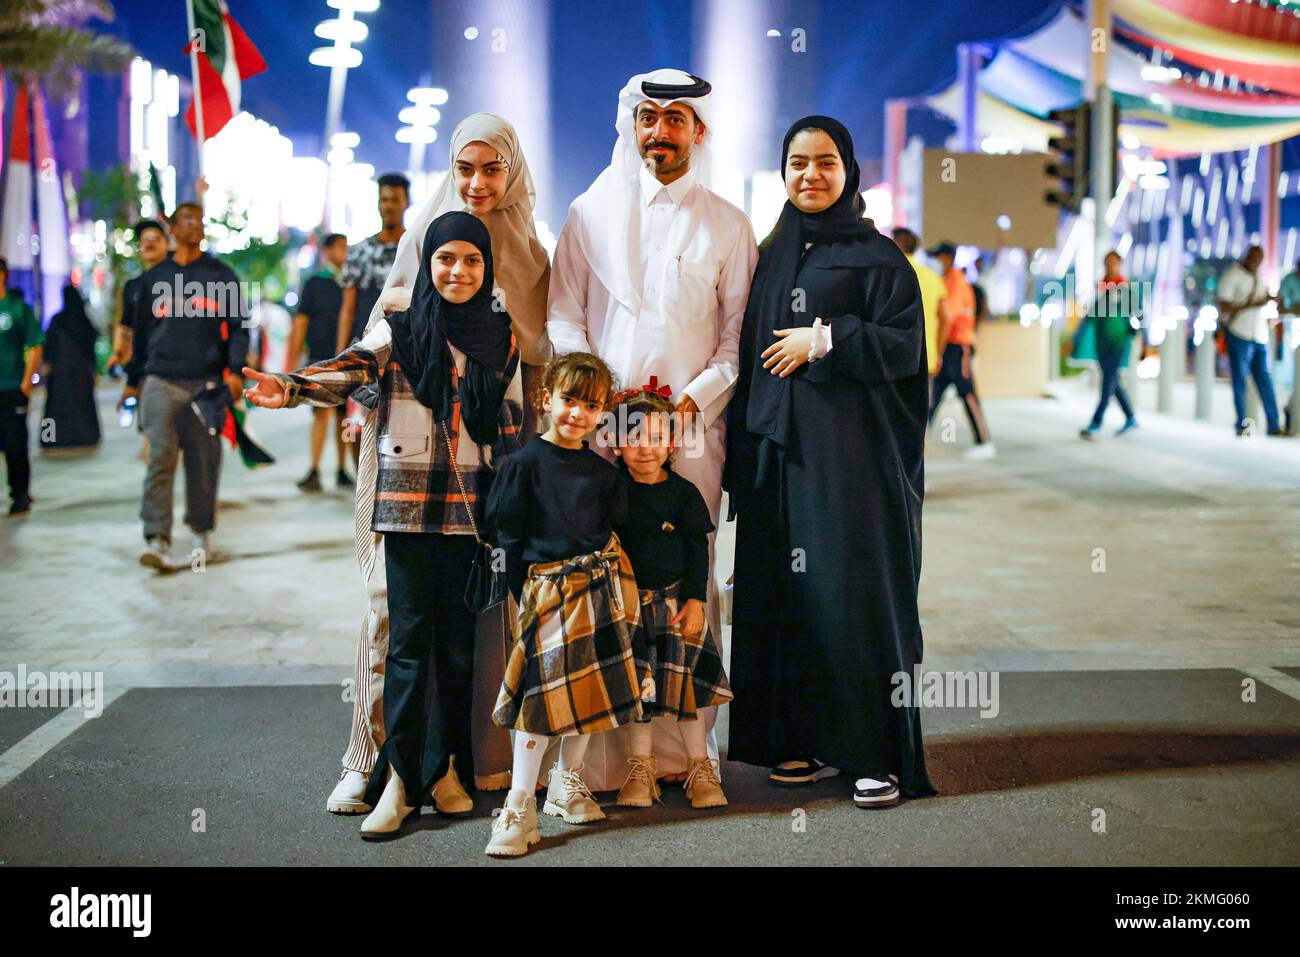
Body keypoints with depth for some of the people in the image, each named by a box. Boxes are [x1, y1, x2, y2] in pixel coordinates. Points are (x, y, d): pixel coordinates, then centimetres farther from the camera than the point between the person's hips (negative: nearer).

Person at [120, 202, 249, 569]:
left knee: (203, 462, 5)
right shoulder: (154, 278, 13)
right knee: (160, 457, -11)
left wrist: (235, 369, -9)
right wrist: (133, 380, 17)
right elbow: (141, 331, 18)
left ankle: (200, 531, 23)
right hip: (161, 381, 0)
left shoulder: (221, 275, 9)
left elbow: (238, 326, 5)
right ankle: (157, 539, -15)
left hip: (206, 382, 0)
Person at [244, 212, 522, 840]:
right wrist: (291, 389, -34)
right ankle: (401, 779, 0)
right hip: (409, 501, -2)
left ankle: (446, 769, 14)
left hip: (472, 505, 2)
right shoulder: (398, 331, 3)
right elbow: (351, 371, -15)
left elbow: (509, 428, 13)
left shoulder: (501, 339, 10)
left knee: (459, 640, 4)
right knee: (409, 637, -5)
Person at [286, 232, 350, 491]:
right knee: (323, 413, -12)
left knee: (344, 416, 6)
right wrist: (292, 361, -2)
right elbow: (300, 323, 3)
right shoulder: (315, 283, 3)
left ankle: (342, 471, 15)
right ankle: (314, 472, -12)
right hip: (320, 358, -3)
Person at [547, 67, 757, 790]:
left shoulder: (728, 226, 11)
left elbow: (739, 337, 9)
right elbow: (564, 316, 9)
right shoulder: (592, 213, 13)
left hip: (691, 427, 0)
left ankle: (680, 748, 3)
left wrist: (695, 397, -7)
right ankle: (602, 751, -1)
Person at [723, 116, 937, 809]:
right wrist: (741, 455, 11)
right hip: (778, 447, 5)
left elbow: (904, 344, -8)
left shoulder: (877, 255, 1)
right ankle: (804, 740, 14)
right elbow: (750, 353, 16)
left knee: (856, 588, -7)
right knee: (786, 591, 5)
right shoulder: (771, 256, 16)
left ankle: (879, 753, -1)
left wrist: (823, 339, -14)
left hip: (849, 451, -5)